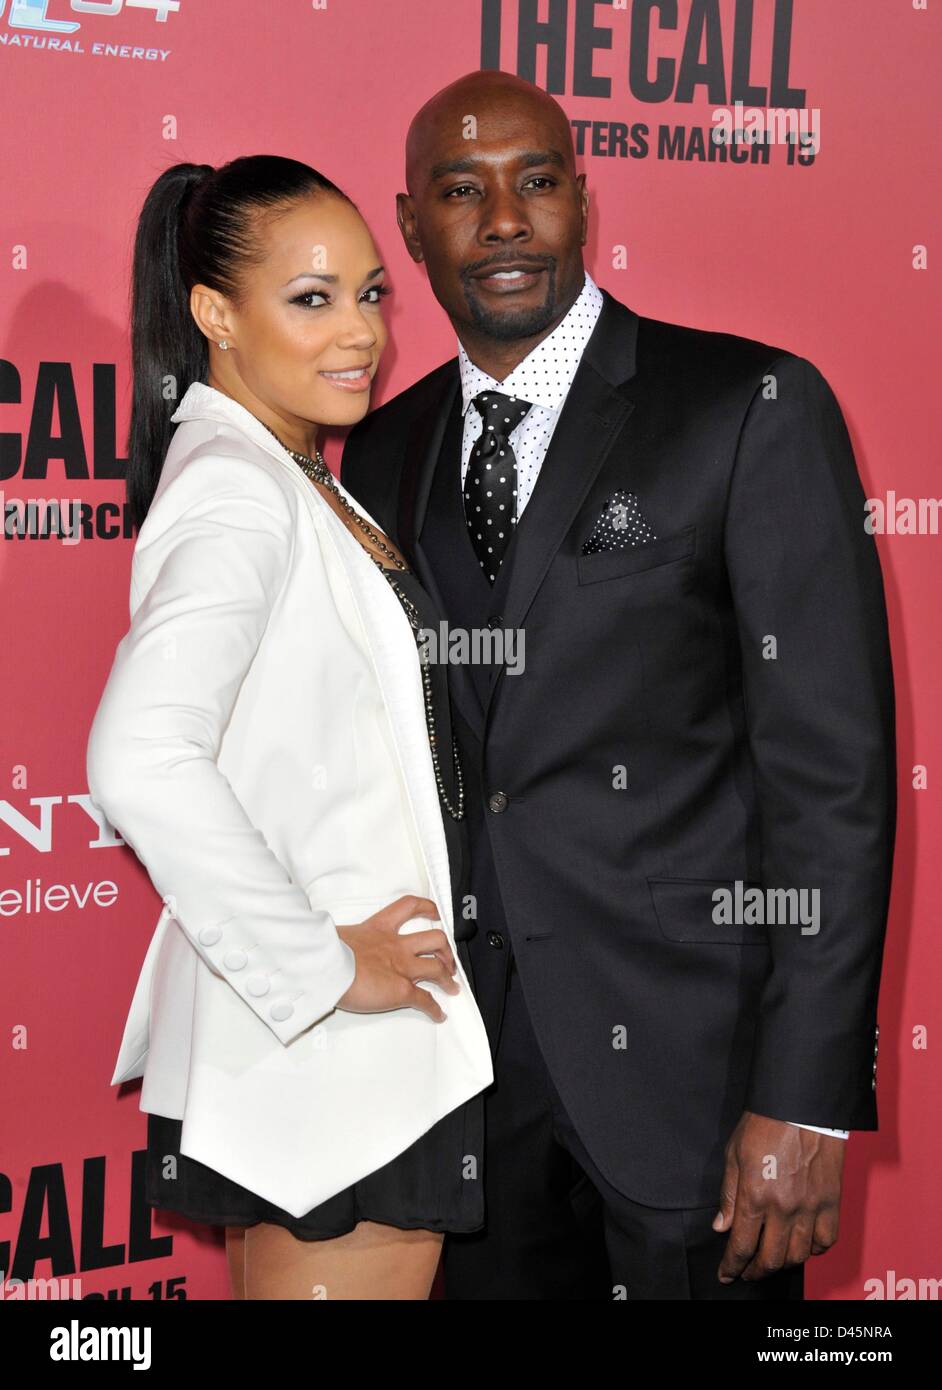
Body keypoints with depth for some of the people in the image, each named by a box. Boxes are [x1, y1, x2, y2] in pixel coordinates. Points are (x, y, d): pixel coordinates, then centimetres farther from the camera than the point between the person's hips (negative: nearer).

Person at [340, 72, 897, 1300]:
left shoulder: (751, 407, -8)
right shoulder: (383, 453, 9)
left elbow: (834, 767, -11)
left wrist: (807, 1099, -16)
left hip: (687, 1049, -4)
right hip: (471, 1055, 5)